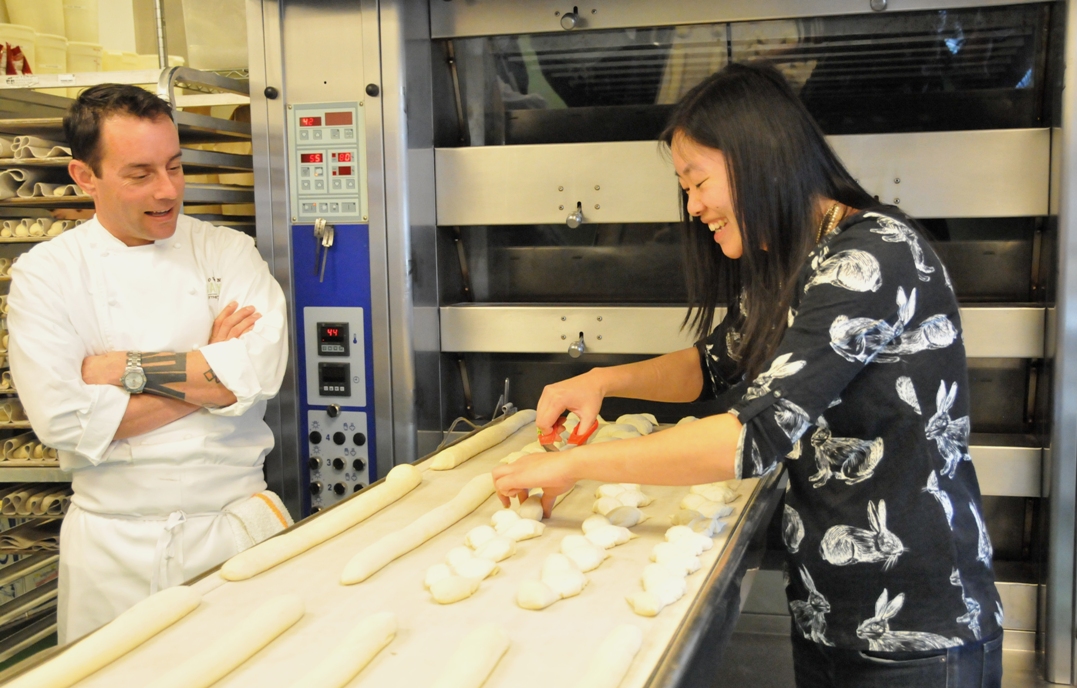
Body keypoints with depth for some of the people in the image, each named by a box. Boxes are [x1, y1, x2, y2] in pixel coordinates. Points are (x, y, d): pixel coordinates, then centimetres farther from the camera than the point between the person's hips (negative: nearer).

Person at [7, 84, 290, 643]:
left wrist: (125, 368, -16)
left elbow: (261, 367, -16)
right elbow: (62, 418, -15)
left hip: (233, 522, 1)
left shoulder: (229, 251, 0)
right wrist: (209, 374, -13)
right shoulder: (46, 272, -3)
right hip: (114, 543, 0)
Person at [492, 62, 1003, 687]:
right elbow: (716, 364, 20)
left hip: (914, 638, -8)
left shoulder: (874, 256, -22)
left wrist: (573, 464, -21)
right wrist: (604, 380, 2)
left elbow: (758, 436, -29)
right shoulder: (786, 266, 8)